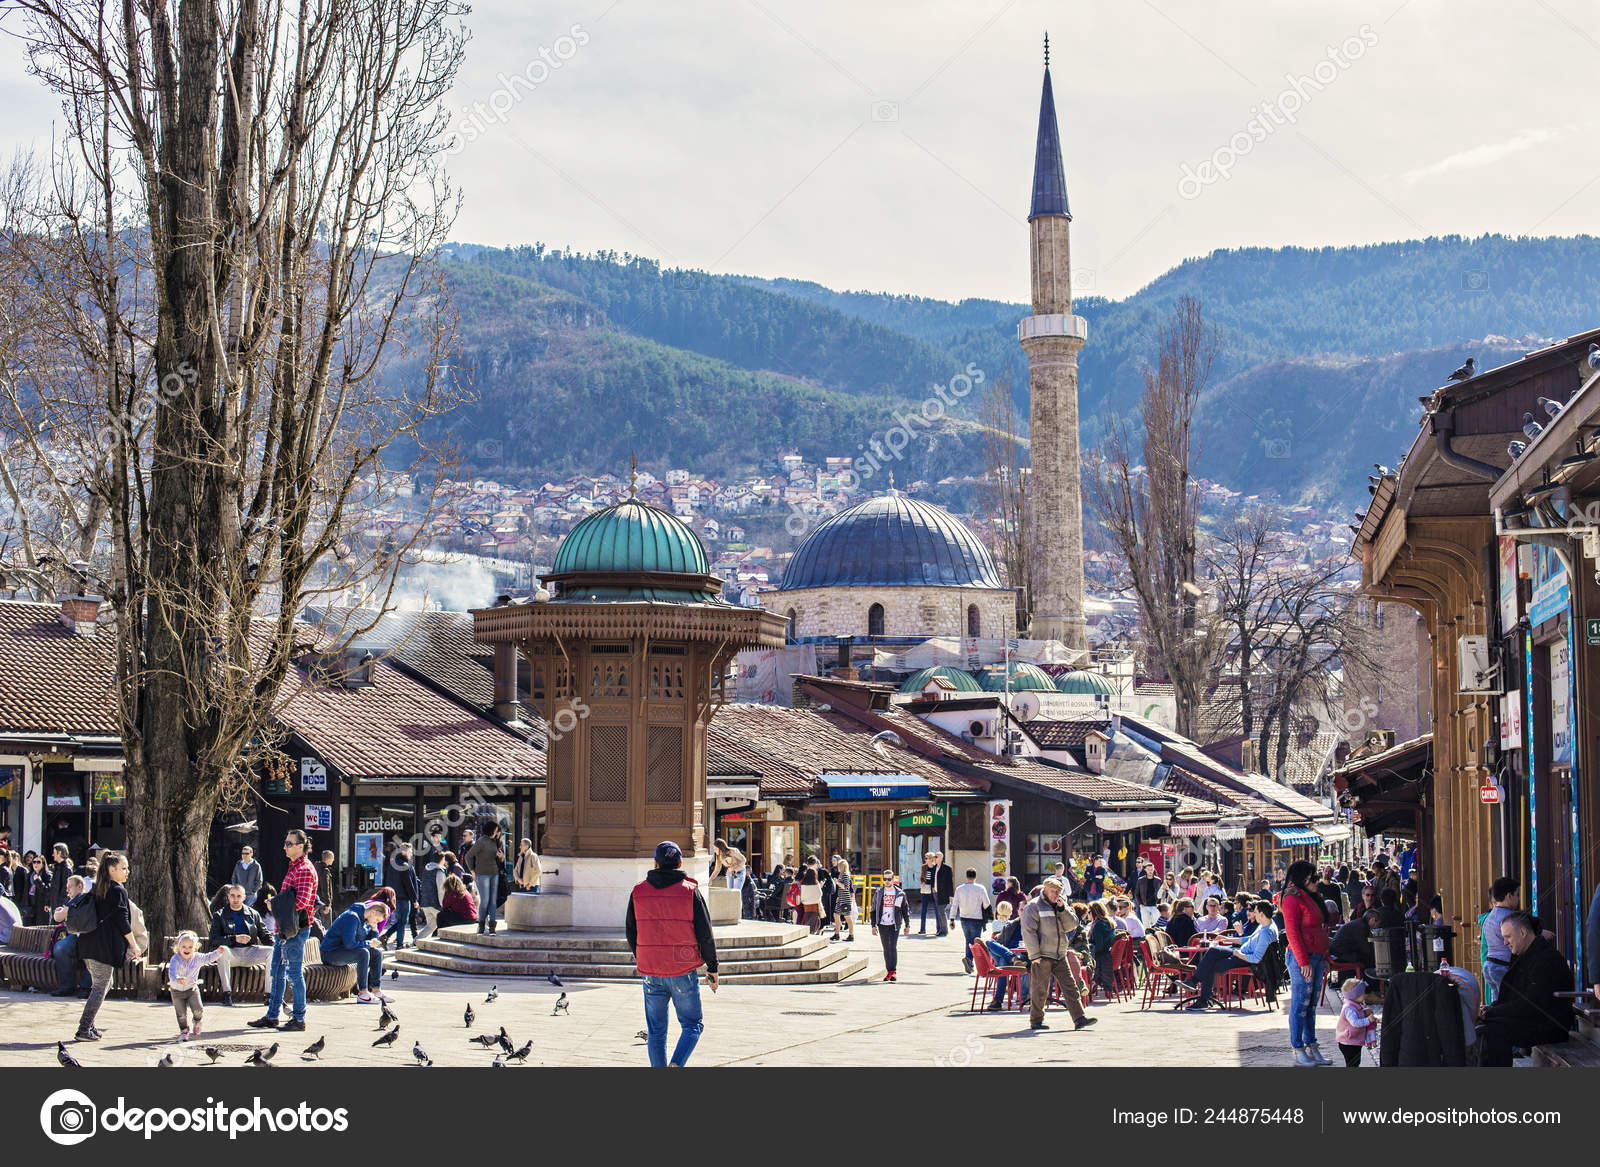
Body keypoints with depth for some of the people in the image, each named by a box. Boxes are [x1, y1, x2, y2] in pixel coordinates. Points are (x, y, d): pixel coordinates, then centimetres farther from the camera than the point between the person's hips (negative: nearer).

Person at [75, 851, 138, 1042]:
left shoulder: (97, 889, 13)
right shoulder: (118, 891, -11)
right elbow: (123, 922, -12)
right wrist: (134, 945, -5)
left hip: (88, 945, 8)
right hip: (105, 946, -8)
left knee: (99, 985, 19)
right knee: (100, 987, -3)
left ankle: (88, 1026, 19)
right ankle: (84, 1030, -4)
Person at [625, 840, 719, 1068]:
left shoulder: (638, 891, 1)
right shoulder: (690, 891, -6)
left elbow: (630, 931, 9)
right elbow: (705, 933, -4)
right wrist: (712, 968, 7)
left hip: (651, 972, 2)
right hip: (684, 972, -2)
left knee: (656, 1031, 12)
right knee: (693, 1025, 10)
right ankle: (677, 1064, -13)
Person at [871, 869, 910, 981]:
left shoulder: (900, 893, 2)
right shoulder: (878, 893, 6)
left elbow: (905, 909, 10)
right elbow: (873, 910, 10)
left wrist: (907, 925, 9)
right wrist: (874, 925, 4)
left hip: (894, 925, -2)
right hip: (882, 925, 2)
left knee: (893, 947, -13)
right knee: (886, 948, 7)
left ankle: (892, 971, -14)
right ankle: (889, 971, 13)